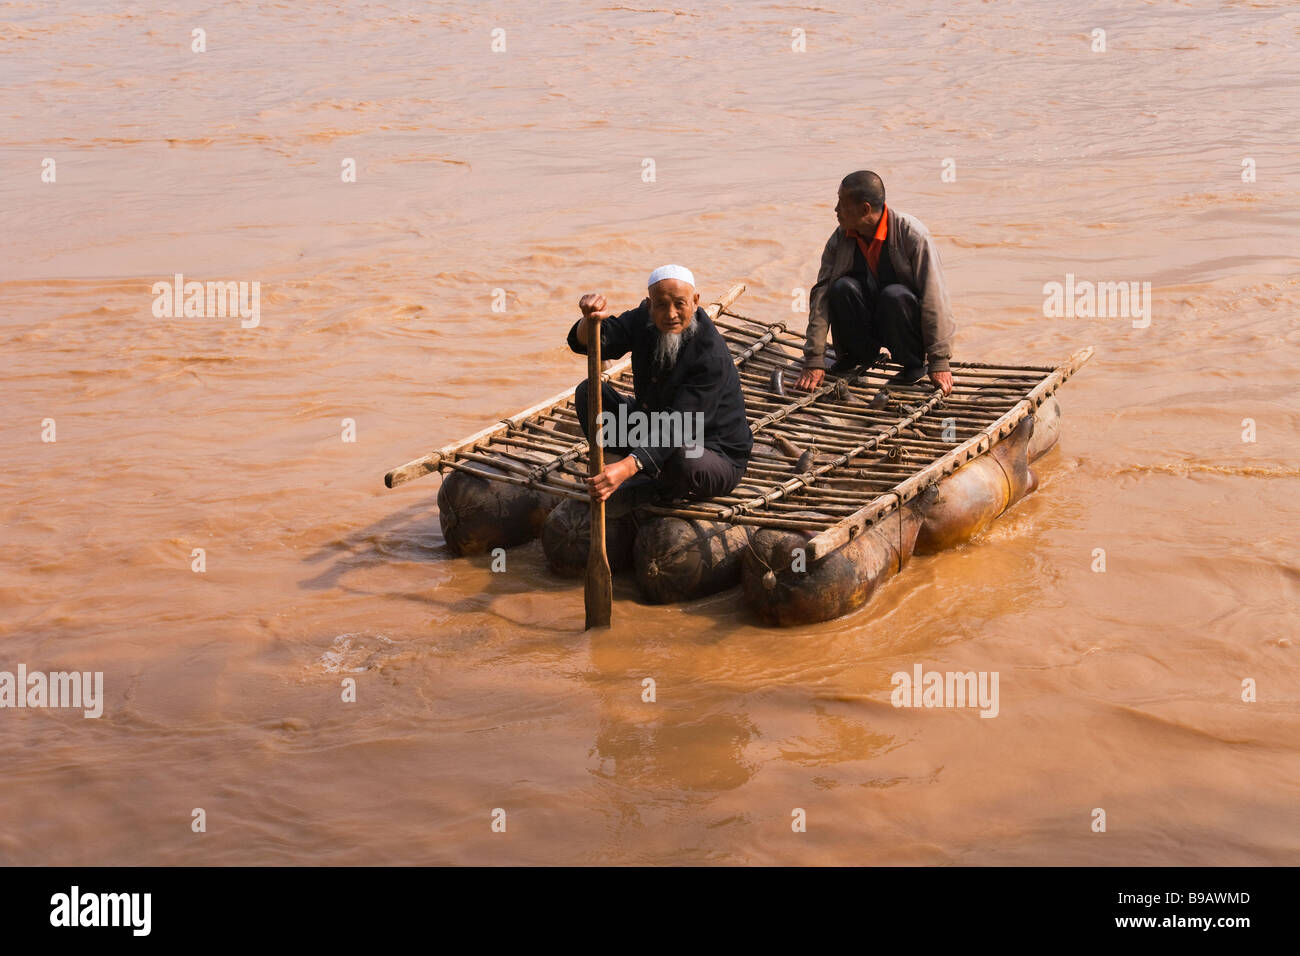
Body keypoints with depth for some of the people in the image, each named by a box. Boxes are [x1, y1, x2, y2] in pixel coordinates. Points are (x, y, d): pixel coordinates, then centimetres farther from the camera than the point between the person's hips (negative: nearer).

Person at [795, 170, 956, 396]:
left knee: (895, 295, -35)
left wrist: (939, 362, -26)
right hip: (867, 323, 3)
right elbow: (821, 296, -13)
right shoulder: (839, 239, -9)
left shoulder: (912, 234, -21)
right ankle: (861, 355, 0)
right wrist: (814, 361, -20)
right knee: (842, 288, -25)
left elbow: (934, 296, -23)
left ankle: (915, 363, -9)